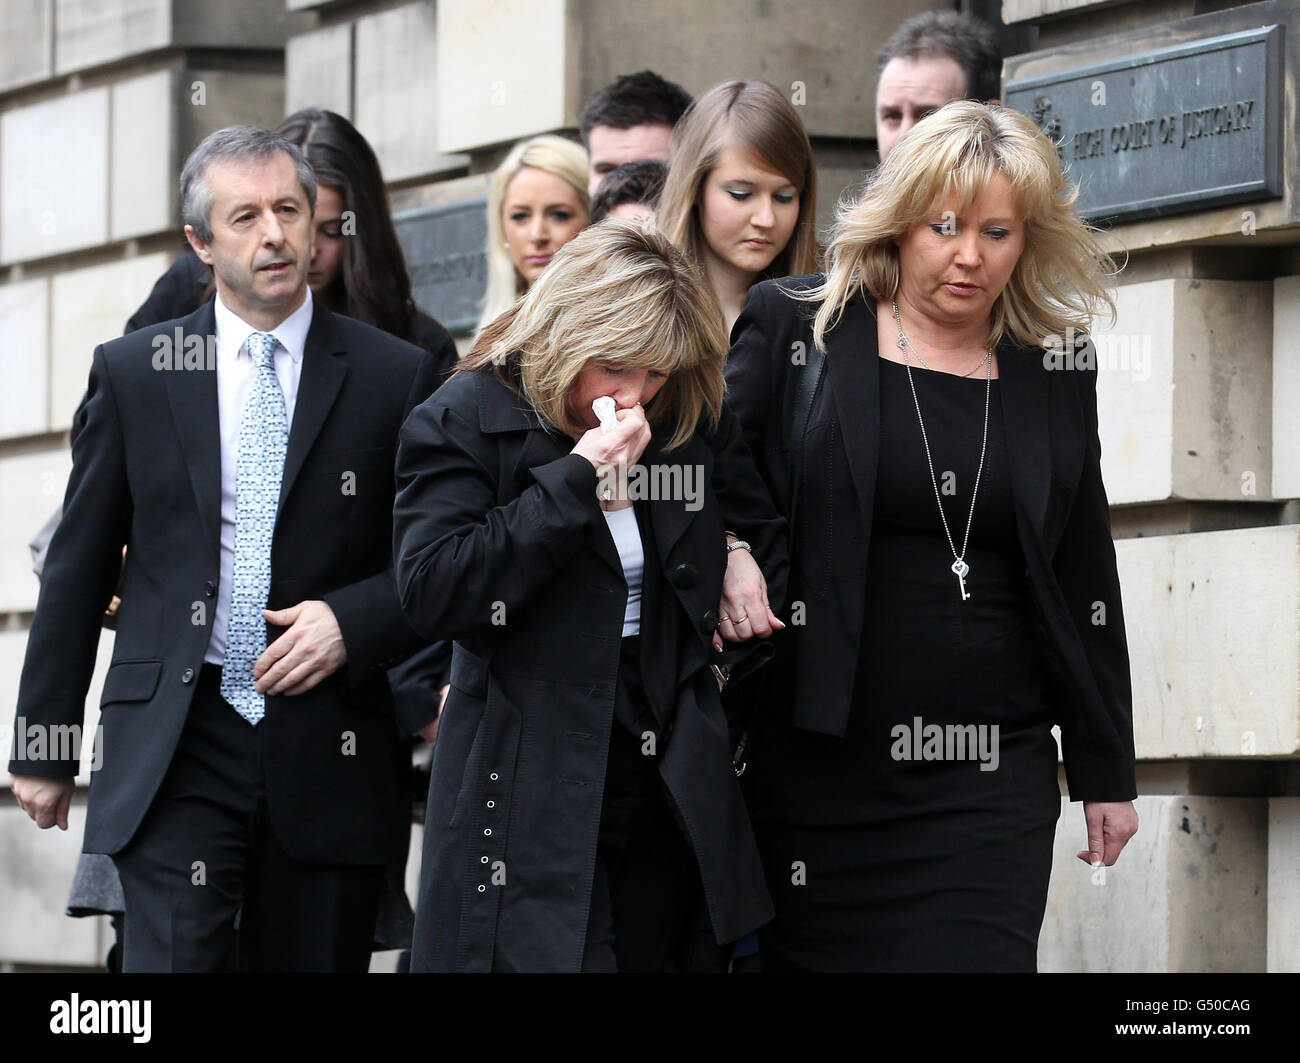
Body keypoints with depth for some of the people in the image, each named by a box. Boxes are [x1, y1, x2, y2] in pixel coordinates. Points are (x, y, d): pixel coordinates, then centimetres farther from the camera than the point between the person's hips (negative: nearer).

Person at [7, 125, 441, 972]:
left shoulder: (394, 376, 5)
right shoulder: (133, 372, 8)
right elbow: (78, 567, 11)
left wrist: (351, 621, -11)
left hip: (325, 744, 1)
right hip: (174, 748, 0)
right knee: (172, 960, -13)